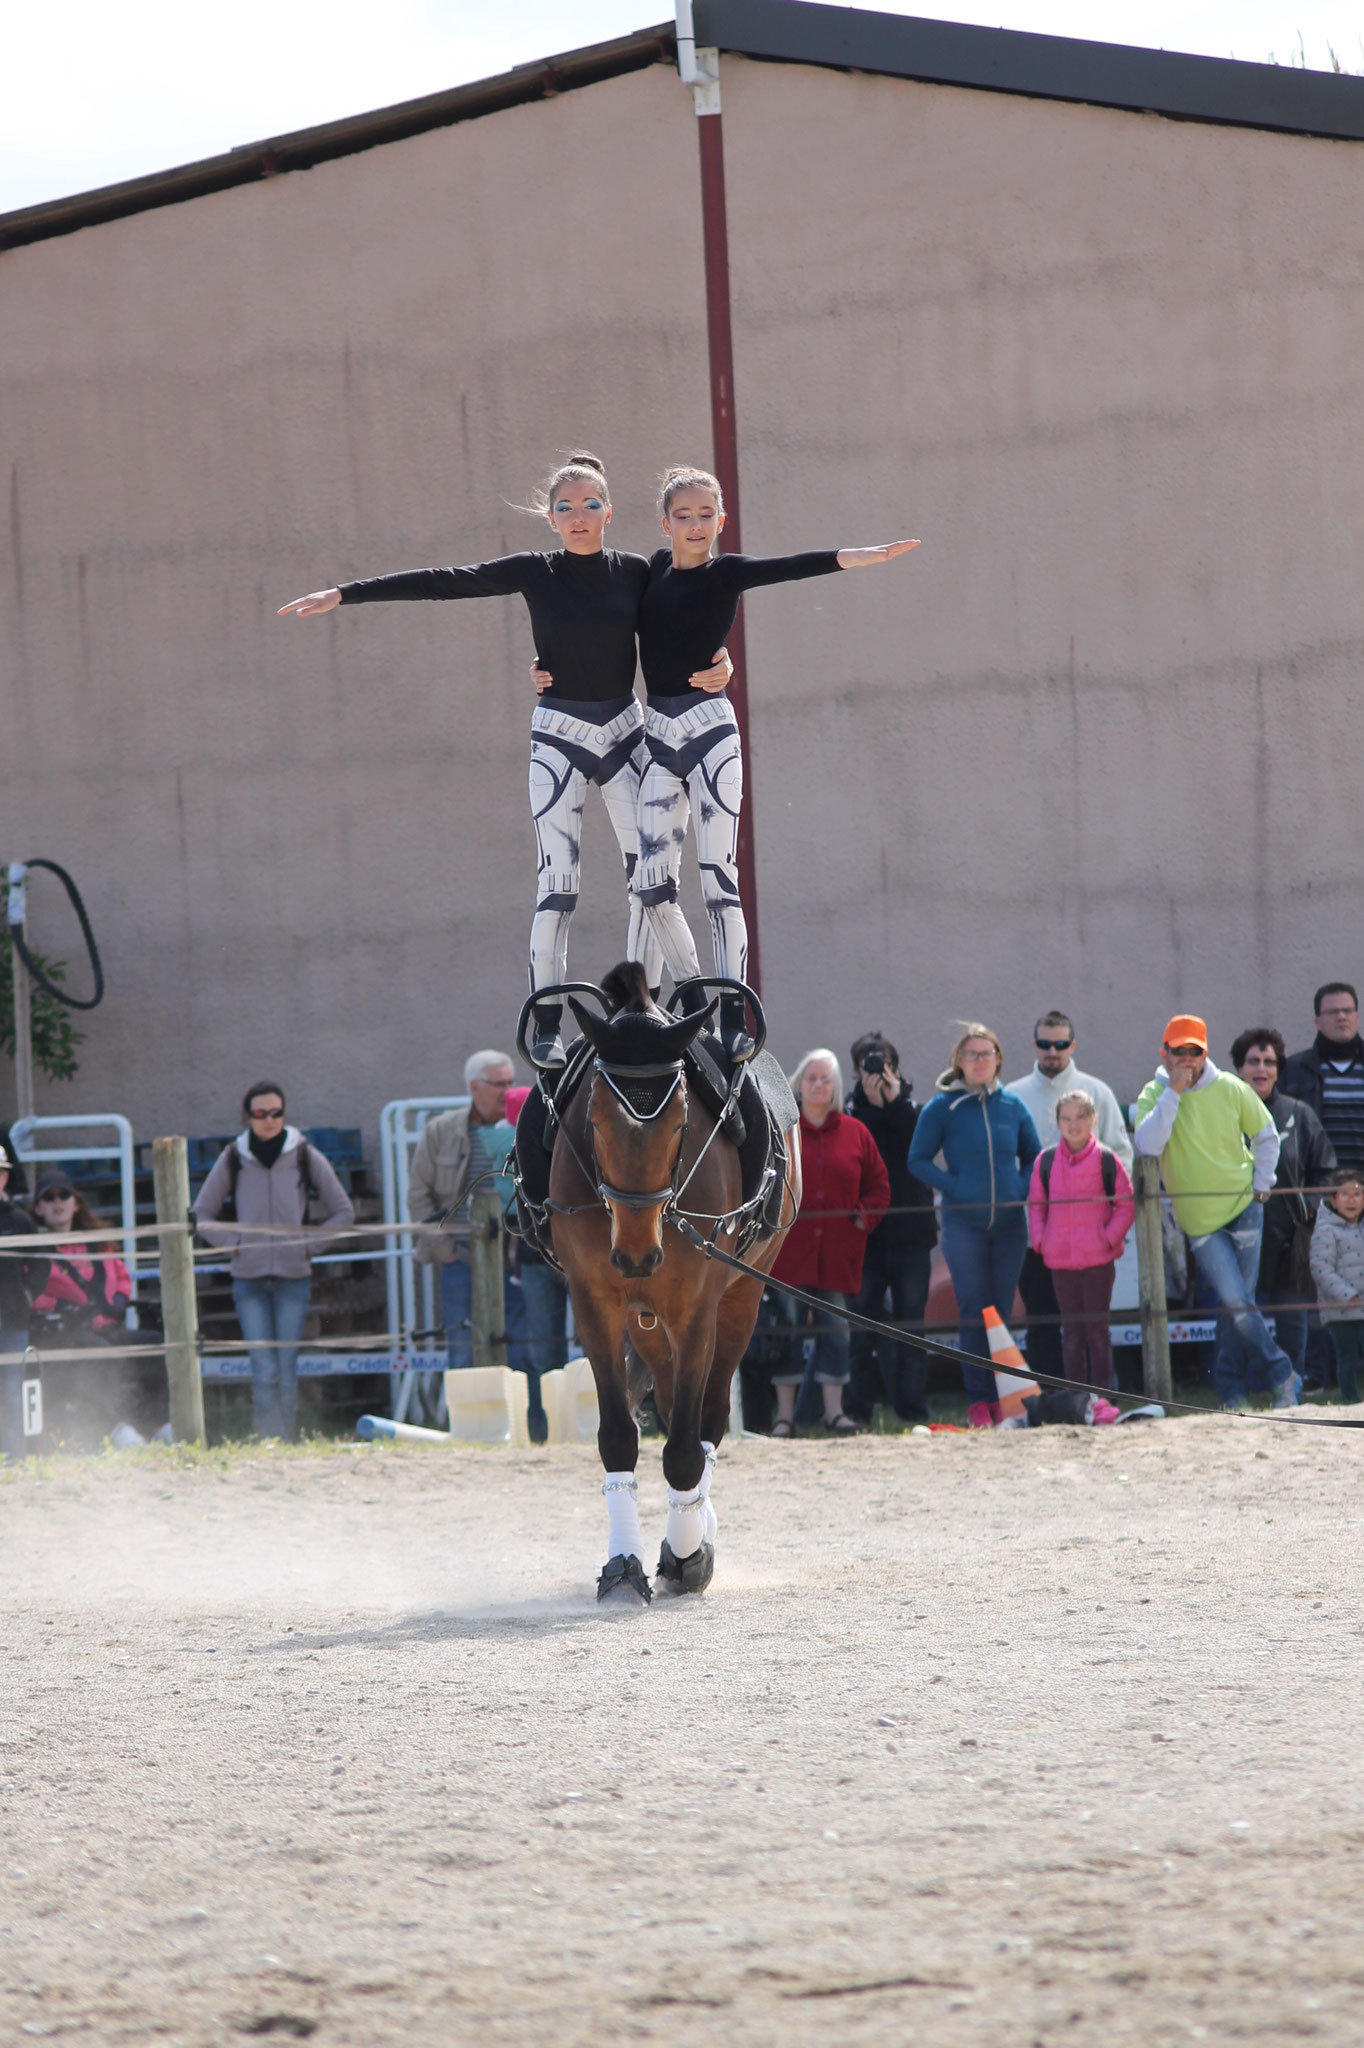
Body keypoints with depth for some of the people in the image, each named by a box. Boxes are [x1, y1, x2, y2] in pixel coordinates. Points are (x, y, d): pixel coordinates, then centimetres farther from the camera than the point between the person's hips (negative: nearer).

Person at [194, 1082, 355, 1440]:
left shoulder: (305, 1156, 2)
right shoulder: (233, 1159, 3)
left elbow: (343, 1213, 11)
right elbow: (202, 1216, 14)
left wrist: (309, 1245, 1)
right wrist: (233, 1243, 0)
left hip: (293, 1276, 0)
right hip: (249, 1278, 0)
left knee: (286, 1369, -2)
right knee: (264, 1371, -10)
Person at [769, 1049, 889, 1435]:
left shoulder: (855, 1134, 10)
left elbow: (878, 1186, 15)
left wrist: (864, 1218, 1)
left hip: (837, 1251, 2)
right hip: (788, 1248, -2)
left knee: (835, 1327, 3)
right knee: (787, 1327, -2)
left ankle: (834, 1410, 9)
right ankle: (784, 1413, 1)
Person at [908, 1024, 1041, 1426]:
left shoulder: (1012, 1105, 7)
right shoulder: (942, 1107, -1)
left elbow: (1033, 1154, 18)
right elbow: (918, 1160, 1)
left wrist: (1022, 1188, 0)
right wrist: (953, 1187, -11)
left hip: (1010, 1222, 3)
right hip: (964, 1223, -3)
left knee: (1002, 1313, 5)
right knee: (974, 1314, -5)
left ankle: (1002, 1398, 10)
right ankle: (978, 1402, -2)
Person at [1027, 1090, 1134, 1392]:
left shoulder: (1106, 1159, -3)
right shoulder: (1046, 1161, 4)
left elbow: (1126, 1205, 3)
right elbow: (1035, 1205, 13)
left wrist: (1110, 1237, -7)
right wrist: (1039, 1240, 1)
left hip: (1099, 1257, -3)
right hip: (1060, 1259, 3)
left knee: (1097, 1328, 0)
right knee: (1071, 1330, 8)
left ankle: (1102, 1396, 4)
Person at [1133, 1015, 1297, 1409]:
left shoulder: (1230, 1089, 0)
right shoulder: (1154, 1095, -4)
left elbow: (1265, 1135, 15)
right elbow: (1147, 1146, -22)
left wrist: (1261, 1185, 6)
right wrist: (1173, 1093, -22)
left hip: (1243, 1210, 1)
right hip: (1200, 1222, -1)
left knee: (1239, 1301, -2)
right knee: (1236, 1302, -13)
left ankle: (1232, 1391, 11)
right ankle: (1281, 1377, 0)